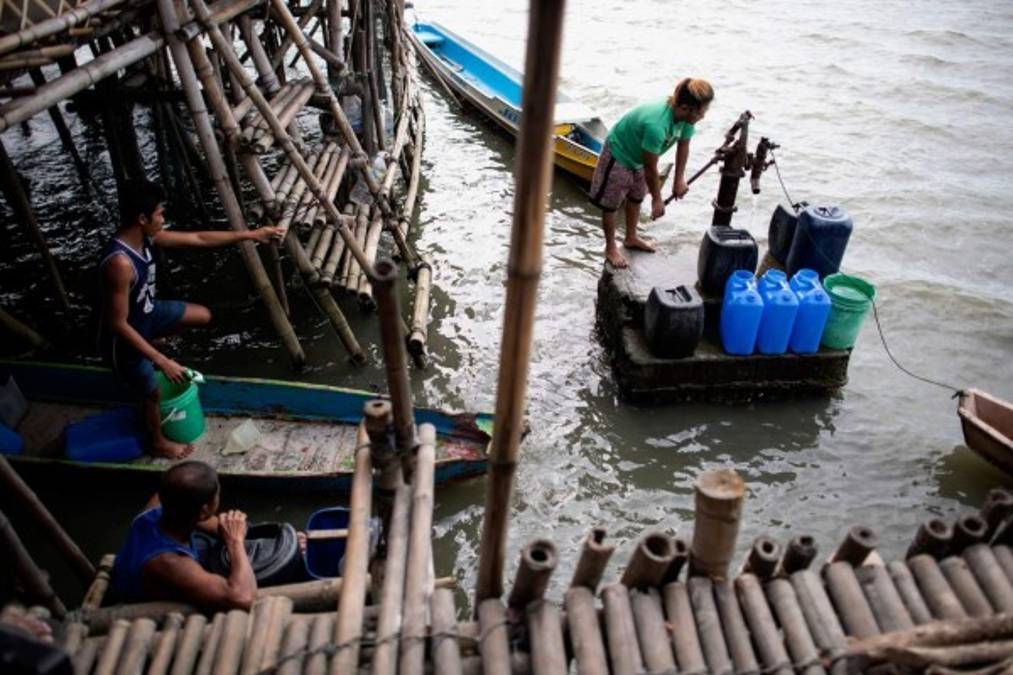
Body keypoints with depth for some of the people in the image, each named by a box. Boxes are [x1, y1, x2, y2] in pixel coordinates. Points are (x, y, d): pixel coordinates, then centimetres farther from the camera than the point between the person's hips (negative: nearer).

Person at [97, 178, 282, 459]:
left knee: (202, 316, 19)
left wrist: (250, 235, -2)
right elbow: (119, 324, -33)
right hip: (124, 338, -8)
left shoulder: (145, 237, -13)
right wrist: (161, 361, -31)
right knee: (152, 392, 14)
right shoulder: (120, 263, -39)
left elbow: (199, 239, -2)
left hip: (146, 314, 8)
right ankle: (159, 443, 42)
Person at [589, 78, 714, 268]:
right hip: (619, 155, -8)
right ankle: (610, 248, 25)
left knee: (636, 198, 23)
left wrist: (679, 179, 1)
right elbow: (650, 167, -31)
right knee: (611, 205, 7)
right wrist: (657, 199, -19)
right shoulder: (656, 125, -42)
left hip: (639, 156, 8)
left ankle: (631, 238, 44)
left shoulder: (685, 116, -20)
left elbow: (683, 145, -1)